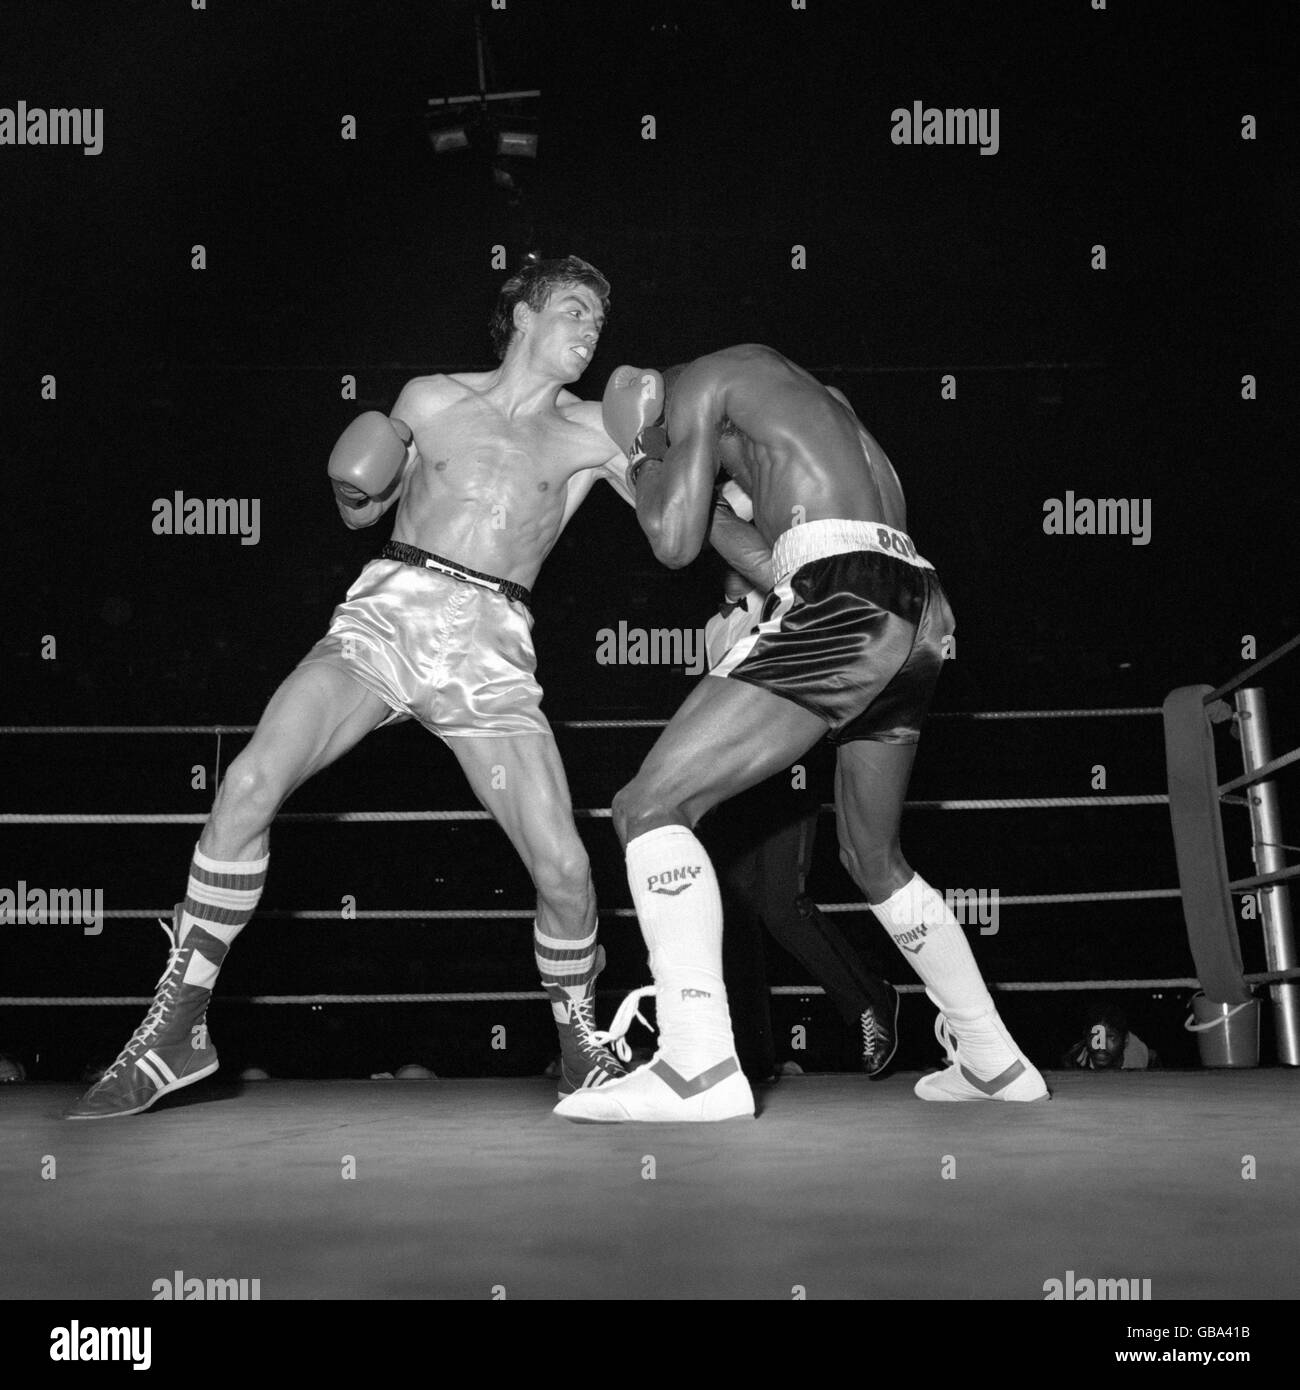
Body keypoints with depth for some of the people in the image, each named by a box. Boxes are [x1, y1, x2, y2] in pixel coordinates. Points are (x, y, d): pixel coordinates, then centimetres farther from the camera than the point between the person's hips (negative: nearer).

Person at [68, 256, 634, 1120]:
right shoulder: (433, 399, 15)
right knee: (251, 782, -21)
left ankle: (581, 1042, 16)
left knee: (564, 866, -13)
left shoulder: (591, 433, 12)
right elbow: (359, 512, 24)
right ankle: (179, 1025, -10)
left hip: (488, 652, 0)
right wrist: (356, 487, 2)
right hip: (386, 613, 0)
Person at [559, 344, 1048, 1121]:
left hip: (846, 606, -9)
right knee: (877, 861, 26)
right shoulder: (799, 396, 34)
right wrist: (711, 505, 33)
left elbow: (675, 543, 3)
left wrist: (638, 449, 20)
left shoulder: (699, 381, 9)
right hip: (914, 616, 9)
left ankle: (699, 1065, -19)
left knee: (651, 807, -8)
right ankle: (994, 1062, 31)